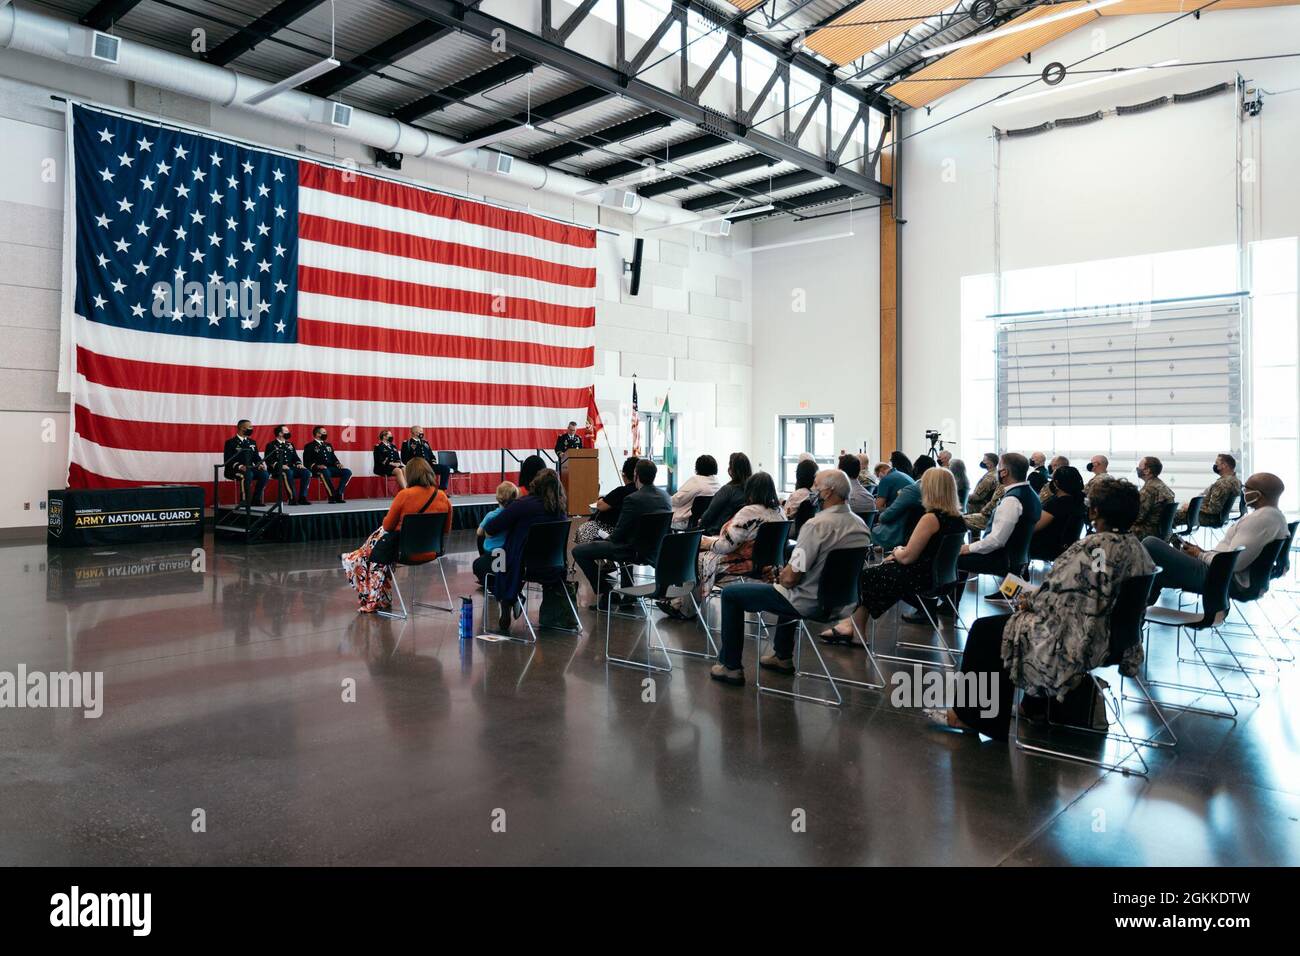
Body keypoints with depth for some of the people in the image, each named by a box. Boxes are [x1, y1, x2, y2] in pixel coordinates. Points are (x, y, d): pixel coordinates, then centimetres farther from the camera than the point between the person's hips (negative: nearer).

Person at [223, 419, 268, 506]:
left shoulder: (252, 442, 18)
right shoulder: (231, 442, -1)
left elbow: (256, 457, 16)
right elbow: (227, 460, -10)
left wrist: (261, 464, -7)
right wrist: (239, 466, -26)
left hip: (250, 468, 6)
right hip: (234, 470, -6)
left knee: (265, 474, -23)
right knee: (248, 474, -38)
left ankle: (256, 499, -13)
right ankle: (245, 500, -28)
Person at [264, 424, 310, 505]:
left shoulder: (290, 444, 23)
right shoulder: (271, 445, 5)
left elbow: (295, 457, 23)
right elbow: (268, 460, -6)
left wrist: (299, 463, 0)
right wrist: (280, 465, -21)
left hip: (291, 468, 6)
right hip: (277, 470, -6)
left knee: (306, 473, -20)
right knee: (288, 473, -39)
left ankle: (302, 497, -20)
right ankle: (292, 498, -37)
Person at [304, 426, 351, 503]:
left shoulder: (328, 445, 26)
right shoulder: (310, 446, 7)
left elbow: (333, 458, 25)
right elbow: (307, 462, -3)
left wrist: (338, 464, 3)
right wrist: (317, 466, -20)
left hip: (331, 468, 6)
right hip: (318, 469, -6)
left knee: (348, 472, -16)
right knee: (325, 472, -42)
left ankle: (338, 494, -19)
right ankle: (332, 496, -35)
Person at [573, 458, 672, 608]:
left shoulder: (633, 499, -20)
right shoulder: (665, 495, 3)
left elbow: (619, 533, -14)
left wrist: (607, 539, 9)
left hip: (635, 550, -8)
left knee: (578, 551, -2)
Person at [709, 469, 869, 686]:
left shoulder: (817, 525, -26)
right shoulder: (860, 524, 0)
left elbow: (790, 578, -24)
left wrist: (782, 576, 0)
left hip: (809, 603, -8)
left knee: (730, 593, 6)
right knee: (788, 589, 40)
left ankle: (731, 666, 14)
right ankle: (783, 657, 43)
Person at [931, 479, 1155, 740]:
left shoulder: (1090, 549, -24)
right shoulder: (1136, 547, 1)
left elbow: (1050, 599, -20)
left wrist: (1028, 599, 1)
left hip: (1077, 647, -9)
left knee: (984, 630, 8)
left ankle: (967, 715, 20)